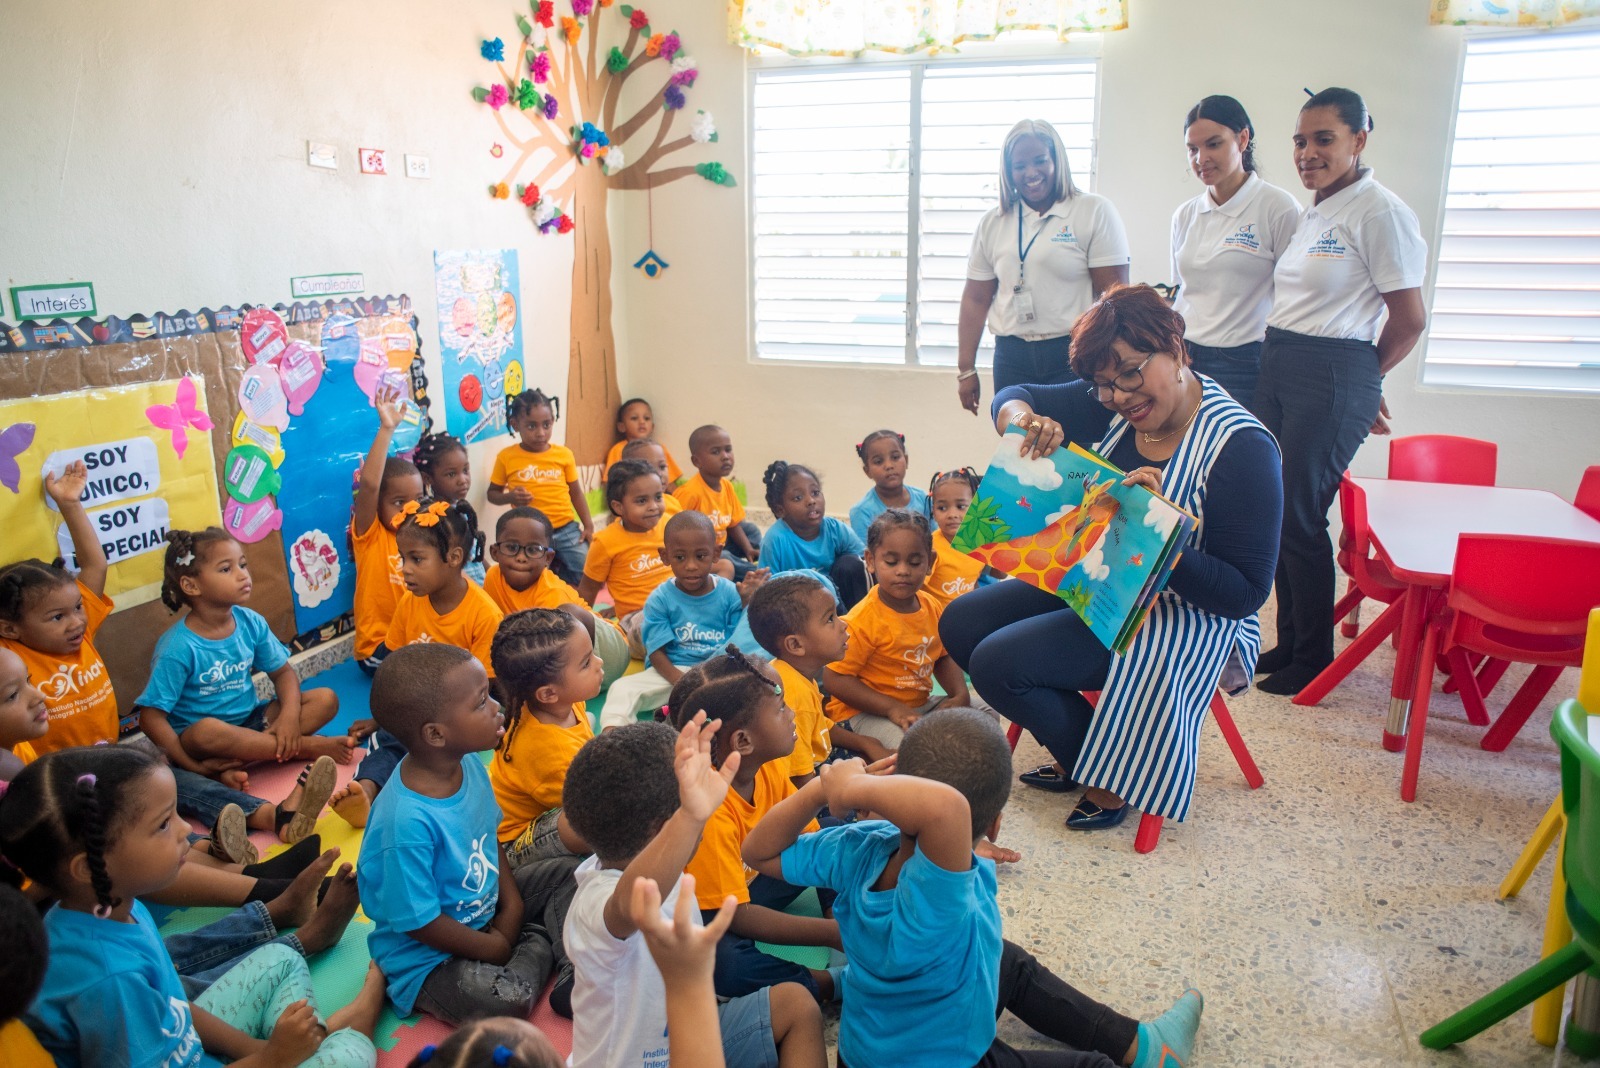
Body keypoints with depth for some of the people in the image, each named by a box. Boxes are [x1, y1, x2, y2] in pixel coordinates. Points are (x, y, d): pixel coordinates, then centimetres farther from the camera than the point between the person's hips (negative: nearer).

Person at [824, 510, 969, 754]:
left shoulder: (932, 607, 2)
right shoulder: (862, 620, -21)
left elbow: (943, 657, 18)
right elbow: (834, 679, -21)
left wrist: (960, 695, -2)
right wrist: (892, 708, -24)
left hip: (920, 704, 8)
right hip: (865, 713, -8)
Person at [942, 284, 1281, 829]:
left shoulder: (1240, 447, -22)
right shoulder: (1109, 407, -4)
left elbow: (1245, 593, -23)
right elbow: (1012, 396, 5)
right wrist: (1026, 419, -20)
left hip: (1185, 617, -8)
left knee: (998, 662, -19)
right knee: (961, 623, 3)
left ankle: (1111, 779, 7)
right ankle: (1074, 759, 17)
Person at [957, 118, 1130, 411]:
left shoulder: (1095, 212, 0)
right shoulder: (992, 223, 11)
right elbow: (976, 299, 11)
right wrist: (966, 370, 7)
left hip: (1074, 357, -3)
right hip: (1011, 357, 3)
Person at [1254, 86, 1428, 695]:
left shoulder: (1379, 212, -10)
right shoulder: (1311, 214, 15)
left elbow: (1410, 319, -9)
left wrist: (1361, 381, 4)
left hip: (1332, 378, -8)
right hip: (1276, 369, 8)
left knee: (1299, 515, -3)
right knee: (1276, 511, 10)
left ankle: (1314, 658, 13)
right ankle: (1288, 642, 24)